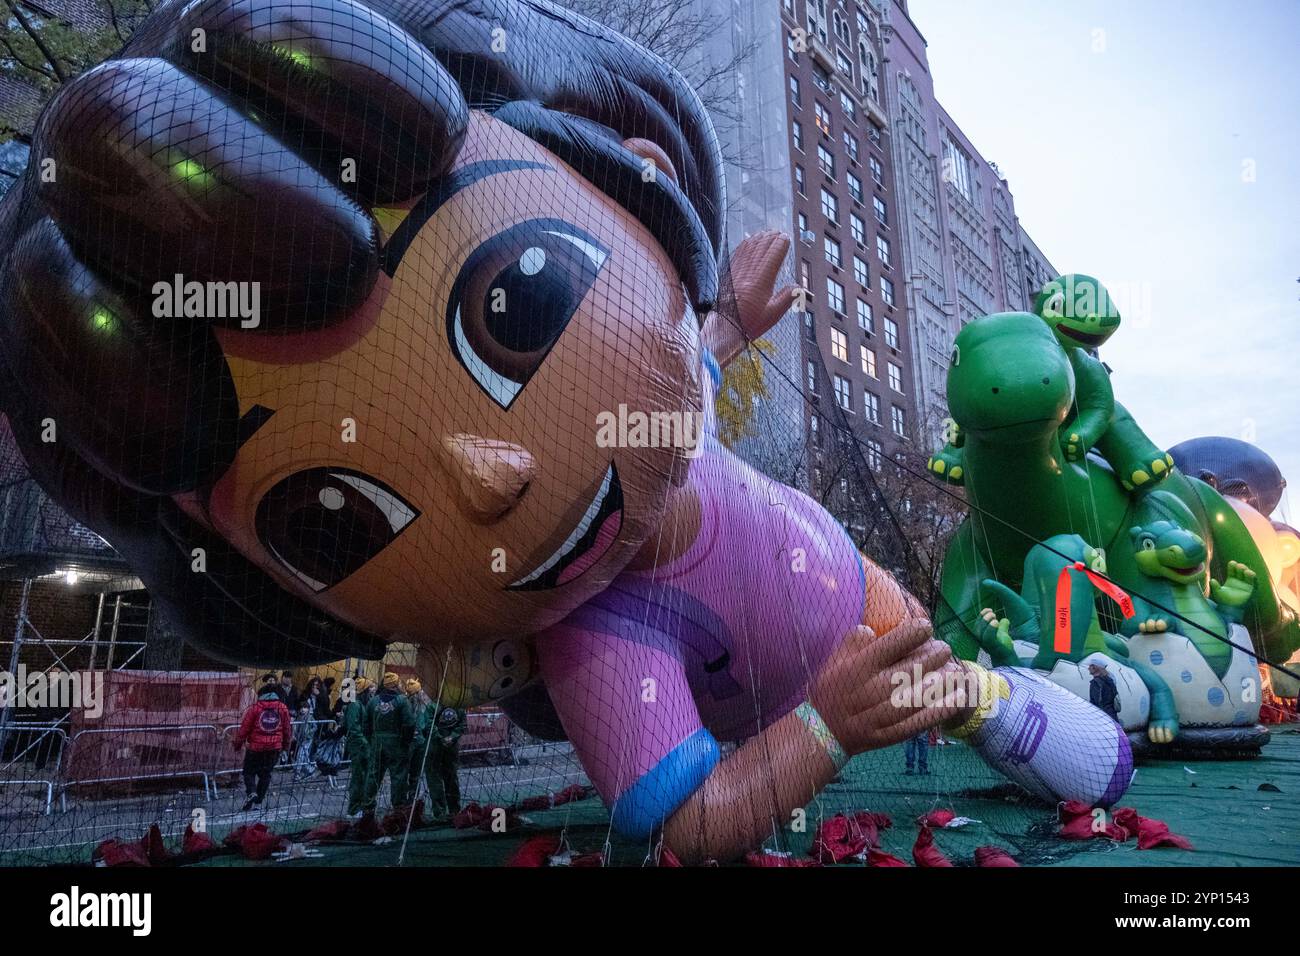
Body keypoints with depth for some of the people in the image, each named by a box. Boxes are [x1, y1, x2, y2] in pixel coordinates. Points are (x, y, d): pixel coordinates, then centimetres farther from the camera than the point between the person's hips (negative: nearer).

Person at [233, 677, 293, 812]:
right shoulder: (283, 708, 1)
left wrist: (238, 744, 9)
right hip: (275, 748, 3)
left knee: (249, 771, 13)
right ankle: (258, 802, 15)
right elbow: (287, 728, 8)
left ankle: (251, 792, -11)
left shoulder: (255, 707, -7)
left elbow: (244, 727, -4)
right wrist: (286, 744, 22)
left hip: (256, 746, -2)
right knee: (265, 774, 14)